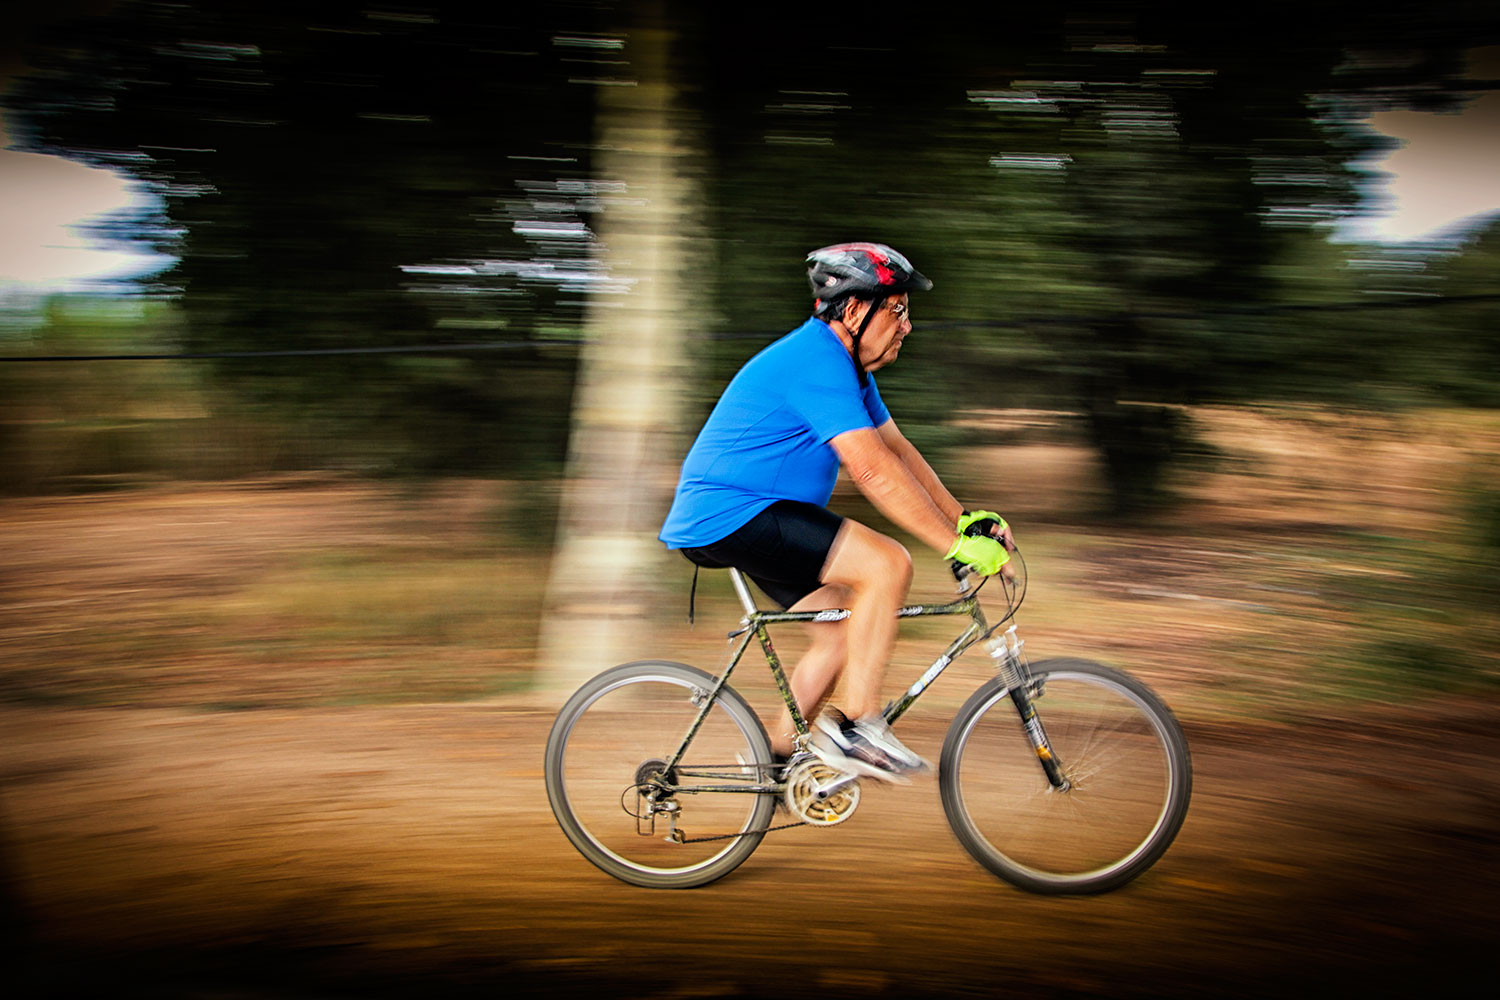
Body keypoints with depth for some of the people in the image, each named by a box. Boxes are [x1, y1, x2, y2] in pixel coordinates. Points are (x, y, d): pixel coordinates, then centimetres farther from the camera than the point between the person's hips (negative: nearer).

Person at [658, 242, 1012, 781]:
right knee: (887, 564, -19)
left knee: (846, 631, 10)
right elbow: (874, 472, -27)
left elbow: (899, 452, 15)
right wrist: (956, 545, -26)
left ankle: (777, 756, 21)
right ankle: (856, 728, -14)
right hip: (728, 515, -11)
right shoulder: (816, 363, -20)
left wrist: (967, 518, 6)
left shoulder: (848, 366, 13)